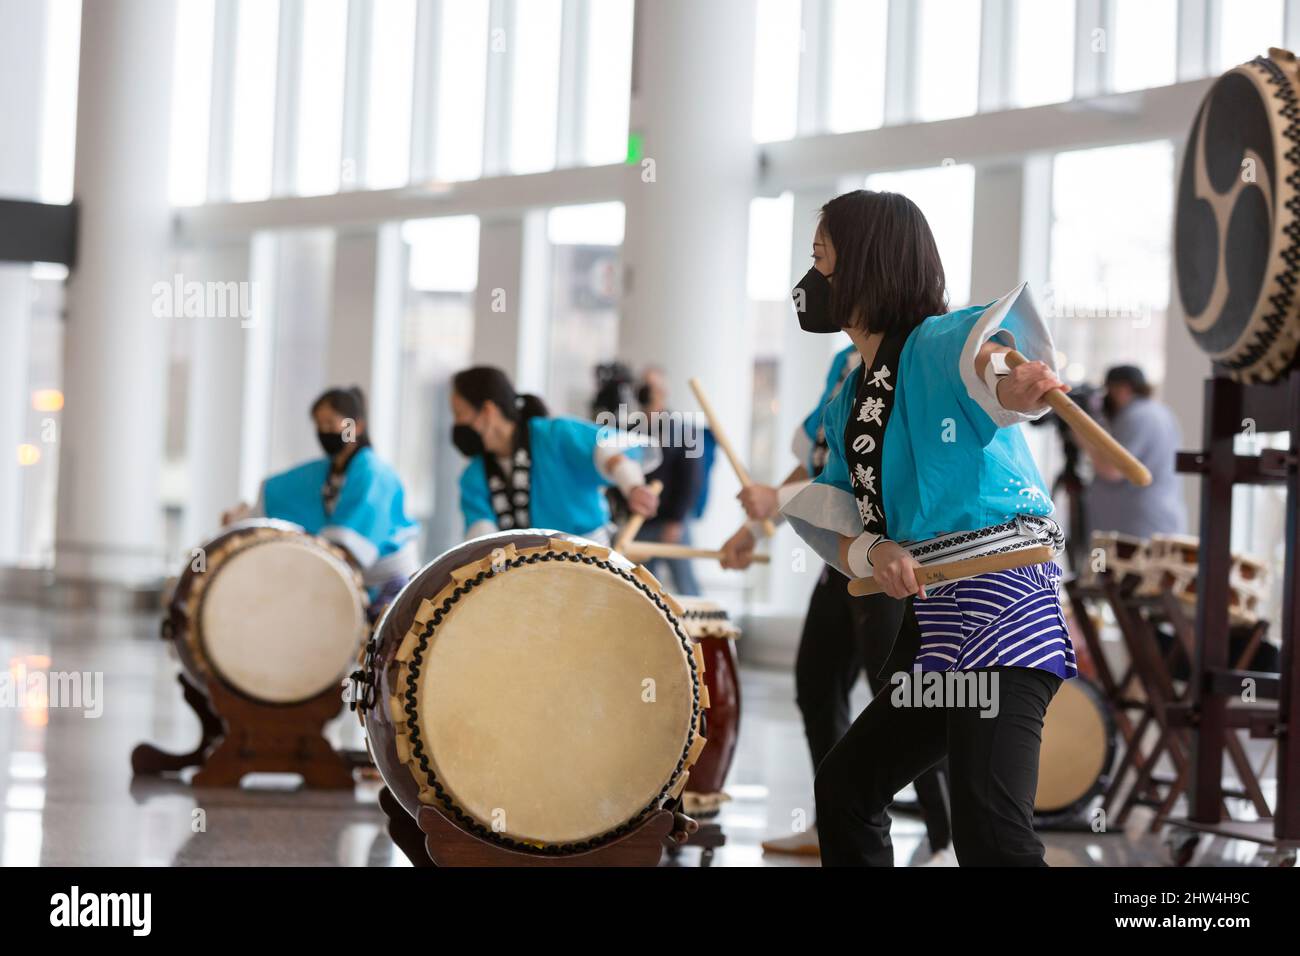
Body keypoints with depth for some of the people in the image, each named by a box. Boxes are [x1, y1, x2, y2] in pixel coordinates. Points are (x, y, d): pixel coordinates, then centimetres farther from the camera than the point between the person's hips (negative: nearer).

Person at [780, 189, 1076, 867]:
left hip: (1001, 601, -10)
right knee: (844, 787, 25)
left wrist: (1017, 384, -59)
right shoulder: (845, 403, 18)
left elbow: (986, 355, -34)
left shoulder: (940, 343, -9)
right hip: (928, 624, 10)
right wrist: (871, 554, -14)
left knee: (990, 834, -25)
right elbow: (830, 524, 10)